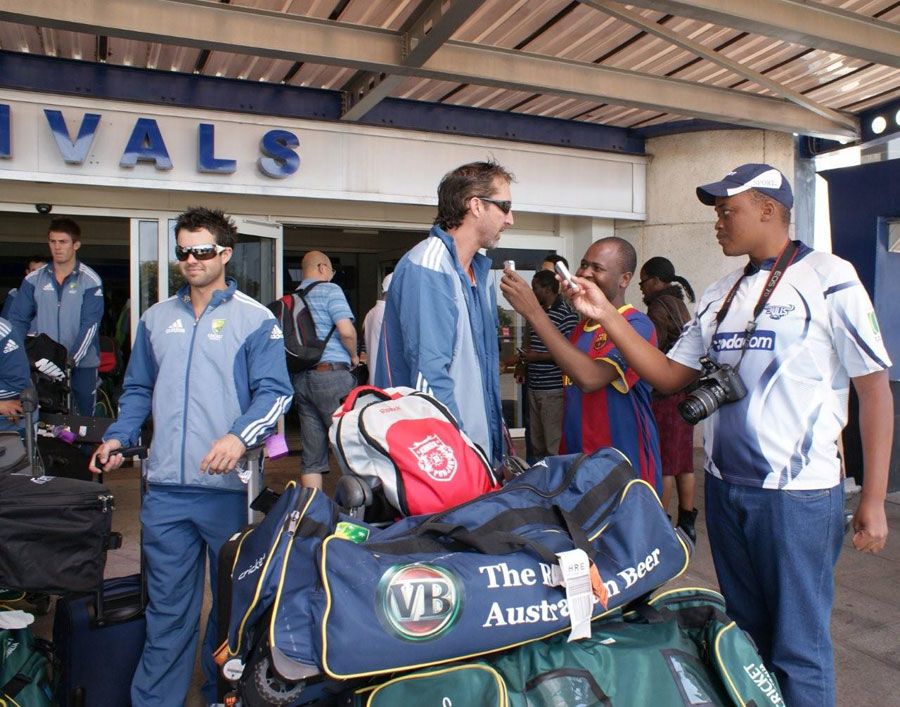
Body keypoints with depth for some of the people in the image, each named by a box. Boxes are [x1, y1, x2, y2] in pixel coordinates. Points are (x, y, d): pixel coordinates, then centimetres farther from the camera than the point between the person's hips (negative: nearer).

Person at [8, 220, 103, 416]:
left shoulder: (90, 281, -4)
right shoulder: (34, 279, 5)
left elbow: (90, 324, -10)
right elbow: (18, 319, 5)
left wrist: (72, 360, -19)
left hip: (81, 363, -2)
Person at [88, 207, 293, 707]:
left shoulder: (255, 319, -2)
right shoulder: (157, 318, 13)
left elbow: (274, 391, -8)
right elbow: (139, 389, 20)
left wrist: (240, 436, -25)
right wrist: (118, 437, 6)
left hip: (228, 484, -3)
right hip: (165, 487, 3)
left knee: (231, 600, 12)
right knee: (167, 605, 8)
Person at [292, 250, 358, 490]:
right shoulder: (329, 290, -2)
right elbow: (346, 330, -15)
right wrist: (353, 355, 3)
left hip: (300, 378, 7)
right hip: (331, 373, -7)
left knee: (311, 456, 8)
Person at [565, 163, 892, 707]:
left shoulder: (828, 278, -7)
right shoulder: (720, 295, 11)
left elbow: (875, 388, -7)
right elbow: (670, 376, 8)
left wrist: (873, 500, -10)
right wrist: (606, 315, 0)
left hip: (799, 494, -6)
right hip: (725, 486, 6)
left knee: (798, 647, 4)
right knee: (745, 635, 19)